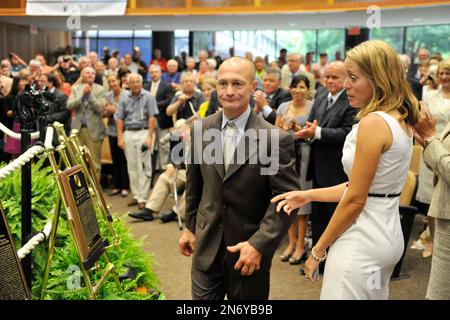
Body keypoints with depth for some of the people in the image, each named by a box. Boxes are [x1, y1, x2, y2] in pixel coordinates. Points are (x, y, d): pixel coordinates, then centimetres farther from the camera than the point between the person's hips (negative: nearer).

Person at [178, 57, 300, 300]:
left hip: (250, 248, -3)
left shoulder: (275, 138, -15)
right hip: (206, 245, 3)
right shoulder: (201, 129, 0)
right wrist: (190, 226, 14)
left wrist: (259, 244, -21)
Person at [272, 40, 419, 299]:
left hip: (362, 239, -10)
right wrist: (308, 195, 10)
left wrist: (318, 251, -9)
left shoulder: (373, 123, -20)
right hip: (387, 234, 10)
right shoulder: (400, 120, 8)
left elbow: (355, 200, -19)